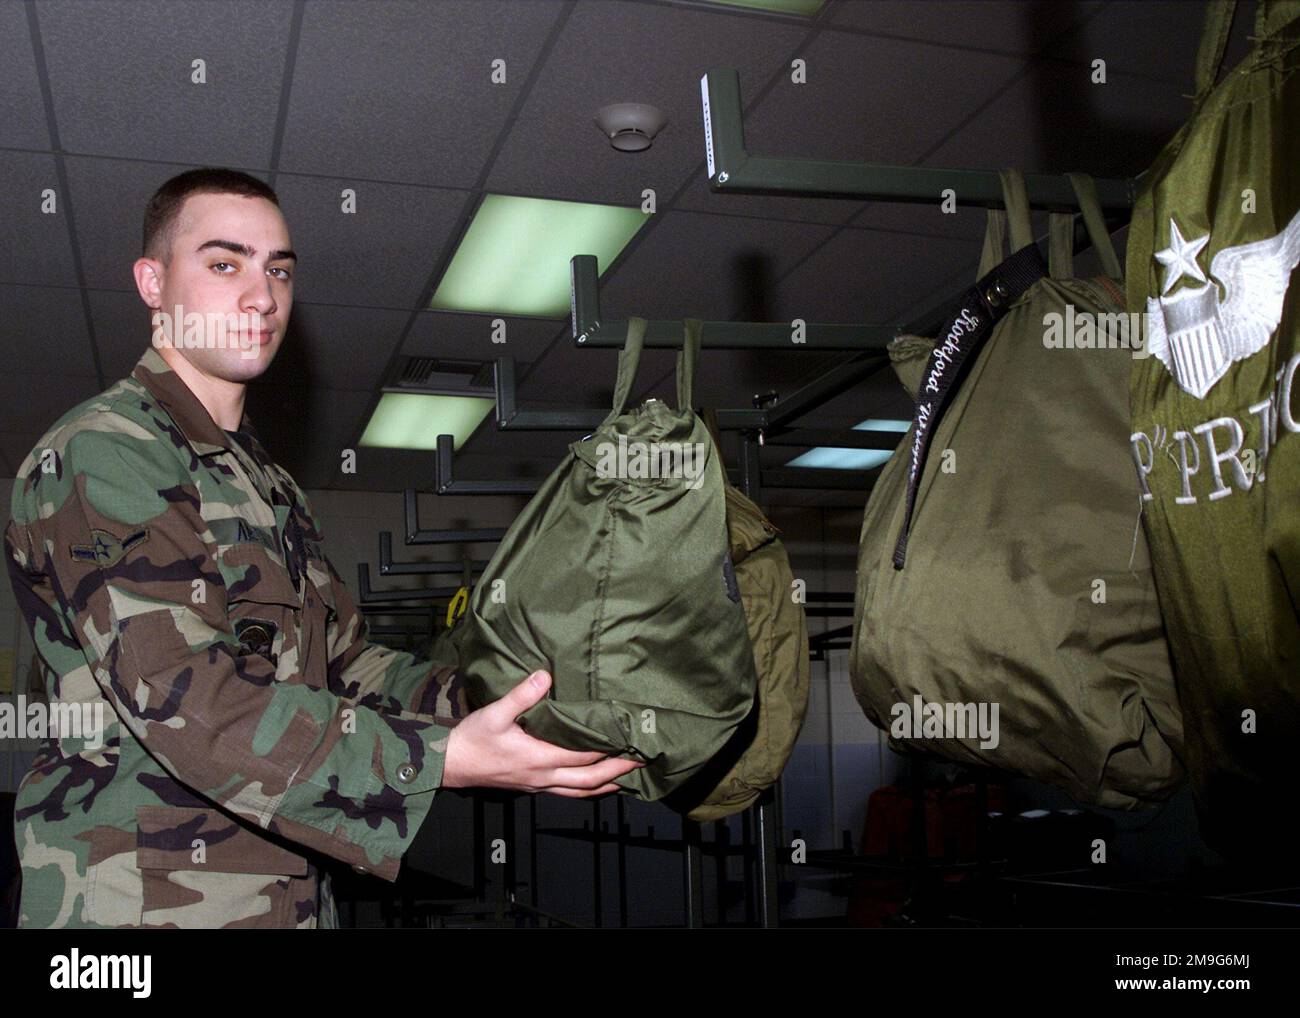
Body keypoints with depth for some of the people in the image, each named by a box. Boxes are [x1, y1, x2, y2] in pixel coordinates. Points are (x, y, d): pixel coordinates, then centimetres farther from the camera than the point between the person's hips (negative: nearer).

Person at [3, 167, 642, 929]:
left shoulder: (270, 488, 17)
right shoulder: (100, 453, -13)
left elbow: (348, 665, 13)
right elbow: (184, 699, -24)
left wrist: (489, 705, -2)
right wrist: (439, 760, -30)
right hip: (141, 900, -8)